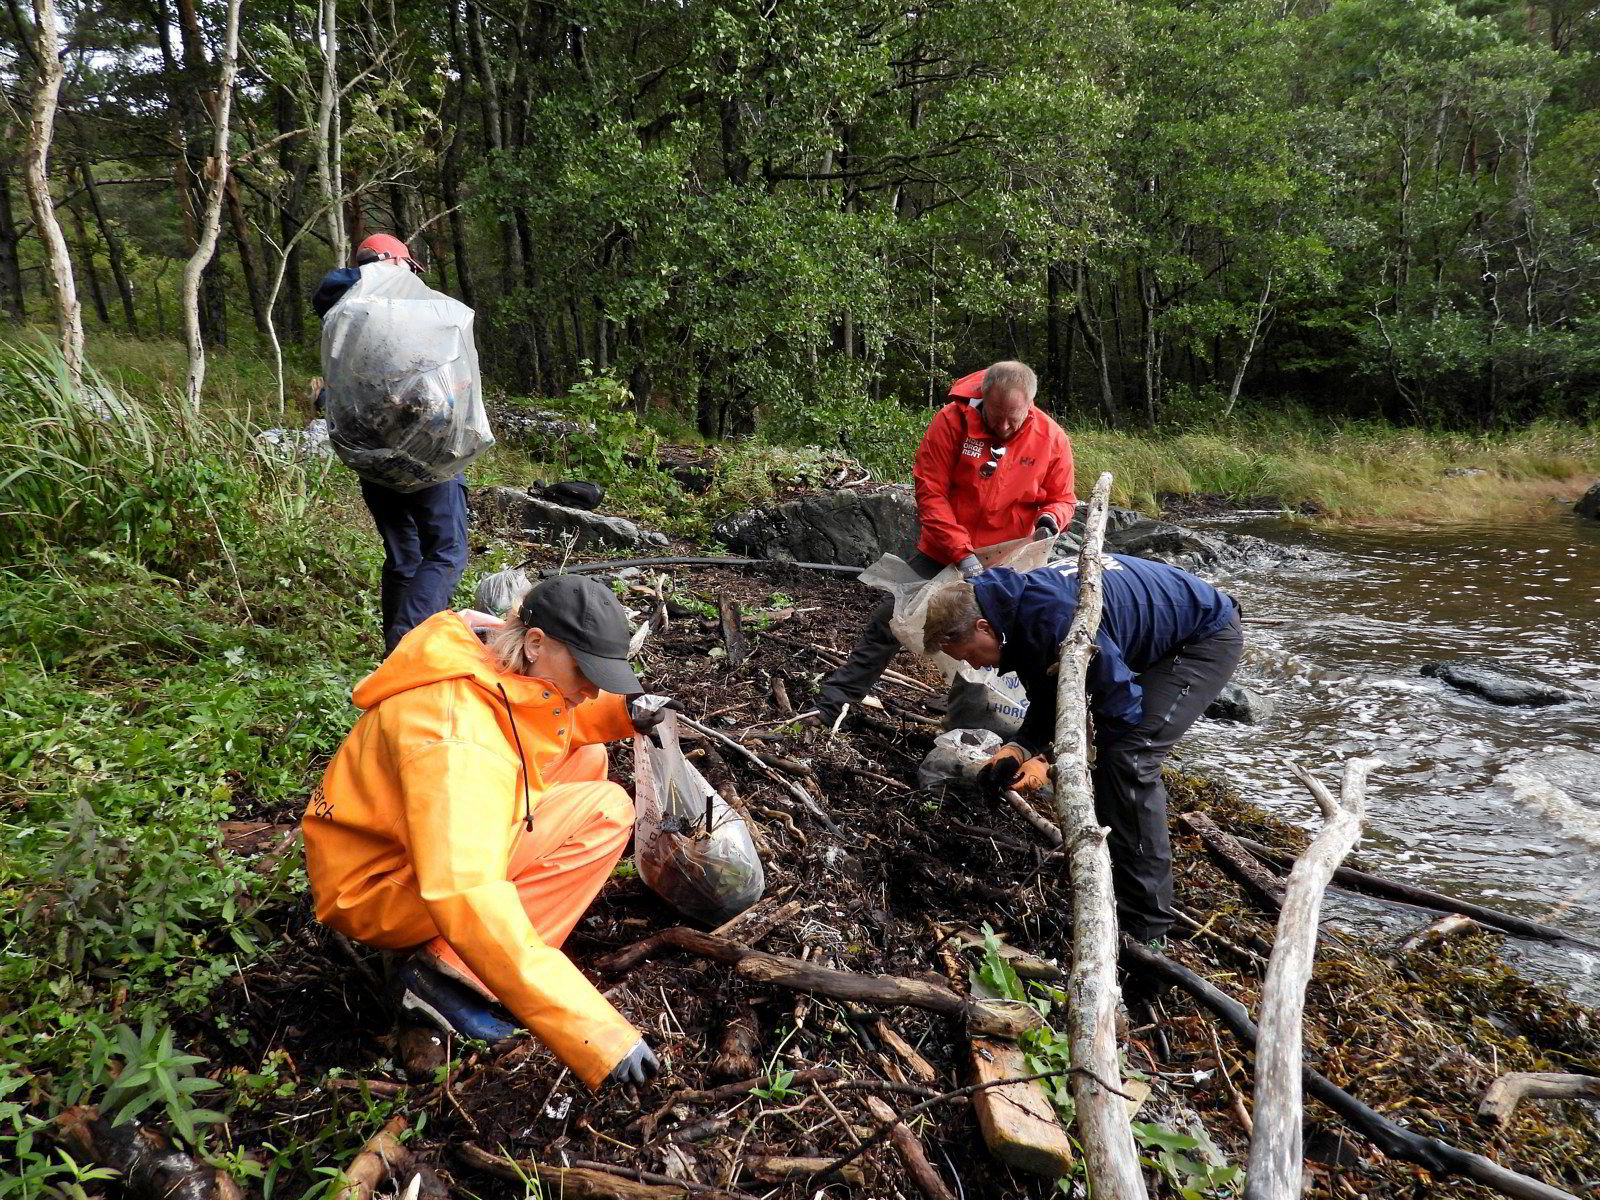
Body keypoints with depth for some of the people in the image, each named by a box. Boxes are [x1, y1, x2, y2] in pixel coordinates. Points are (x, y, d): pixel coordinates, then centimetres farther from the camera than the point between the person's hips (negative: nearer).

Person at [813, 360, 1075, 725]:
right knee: (889, 621, 2)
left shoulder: (1052, 438, -11)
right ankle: (833, 700, 13)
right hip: (942, 554, -1)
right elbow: (930, 491, -19)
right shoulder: (953, 421, -18)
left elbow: (1062, 499, 2)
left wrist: (1049, 520, -24)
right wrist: (961, 552, -25)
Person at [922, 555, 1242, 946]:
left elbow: (1121, 708, -28)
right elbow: (1051, 697, 5)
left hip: (1208, 638, -10)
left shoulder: (1052, 619, -35)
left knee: (1126, 759, -18)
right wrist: (1021, 747, -11)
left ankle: (1144, 924, -10)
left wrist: (1052, 762, -23)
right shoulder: (1019, 608, -5)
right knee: (1102, 749, 9)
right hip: (1164, 637, 10)